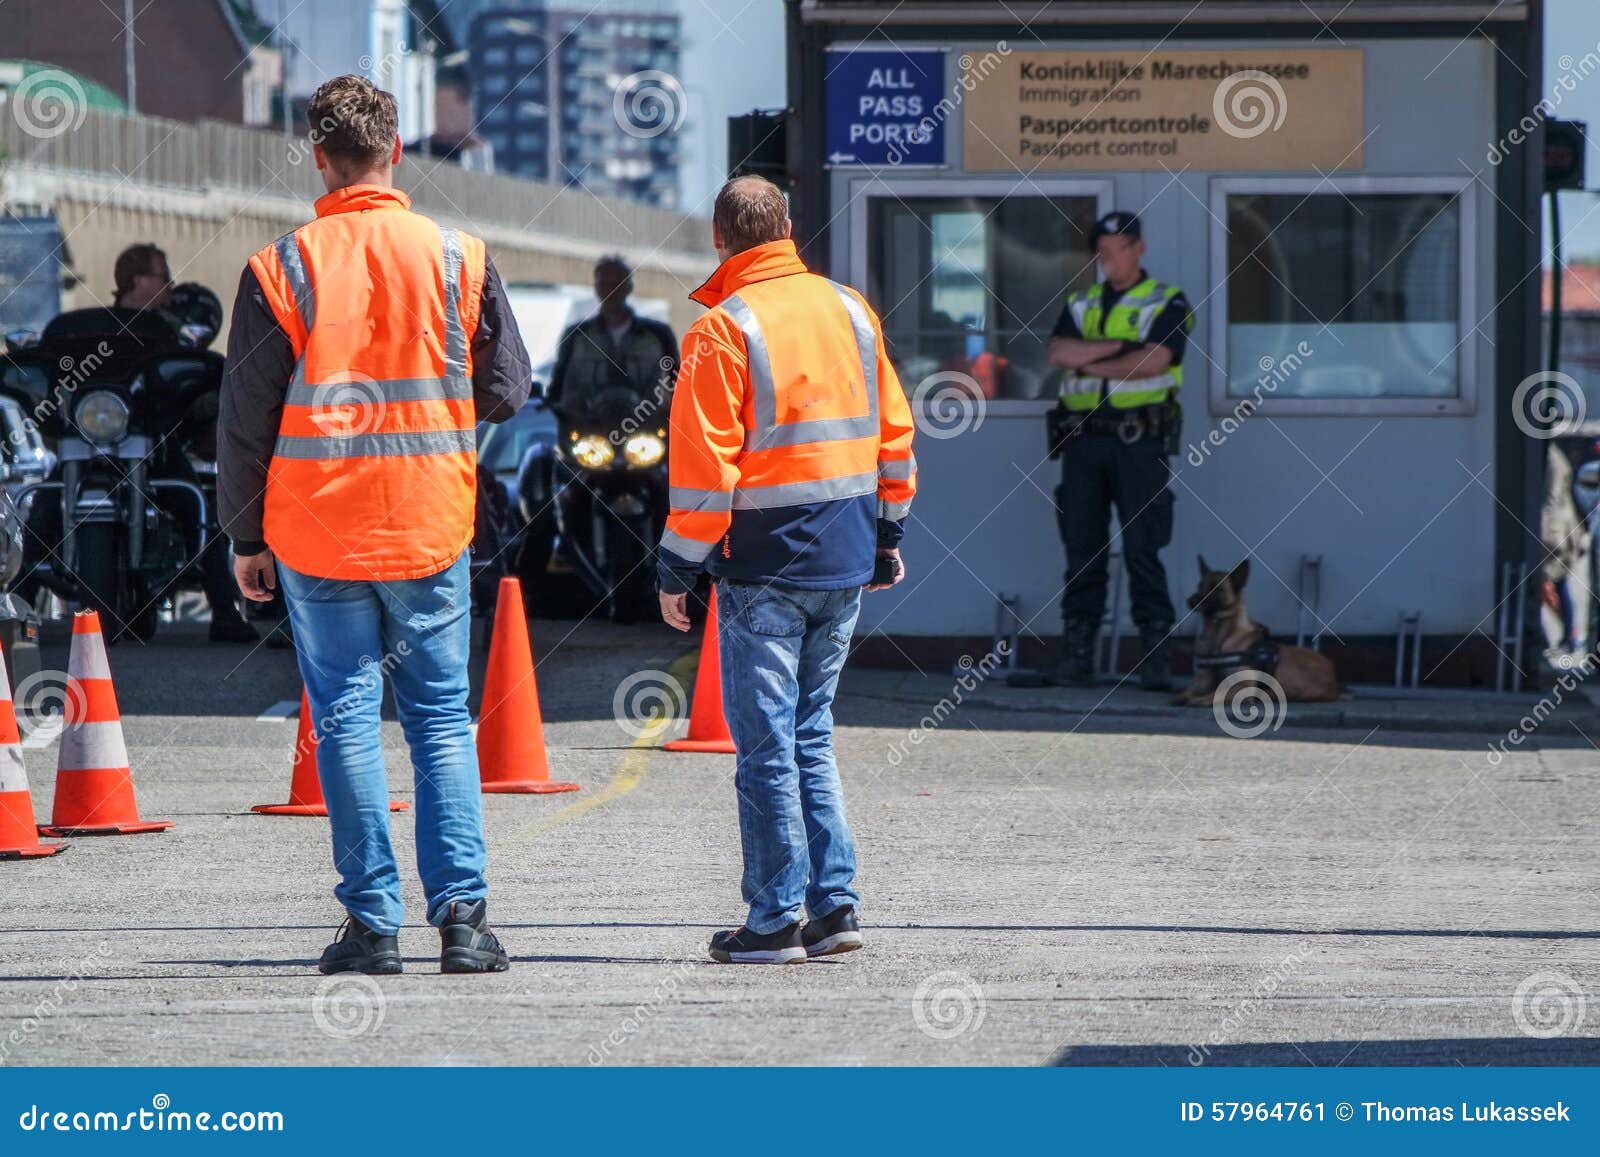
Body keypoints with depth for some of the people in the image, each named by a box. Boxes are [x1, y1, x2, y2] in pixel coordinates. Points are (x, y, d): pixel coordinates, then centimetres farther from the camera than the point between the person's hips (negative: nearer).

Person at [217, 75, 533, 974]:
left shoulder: (281, 269, -6)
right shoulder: (459, 258, -3)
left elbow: (247, 417, -3)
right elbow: (508, 391, 3)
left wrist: (247, 537, 6)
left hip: (317, 530, -1)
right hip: (431, 528, 1)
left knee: (346, 719, 5)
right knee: (442, 716, 8)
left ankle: (374, 922, 3)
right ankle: (462, 911, -1)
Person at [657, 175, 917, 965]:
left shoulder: (724, 330, -11)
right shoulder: (850, 311, 8)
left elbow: (705, 462, -14)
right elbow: (893, 432, 13)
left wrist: (678, 568, -7)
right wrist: (886, 536, 22)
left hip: (764, 565, -6)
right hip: (844, 564, 6)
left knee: (767, 743, 0)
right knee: (811, 733, 15)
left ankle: (777, 919, 1)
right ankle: (834, 904, 11)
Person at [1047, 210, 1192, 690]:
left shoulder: (1167, 304, 5)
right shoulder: (1081, 304, 18)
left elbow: (1153, 361, -11)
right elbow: (1058, 352, 0)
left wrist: (1088, 363, -2)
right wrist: (1121, 346, -8)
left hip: (1139, 439, -4)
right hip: (1083, 437, 4)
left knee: (1143, 550, -6)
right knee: (1082, 548, 2)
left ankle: (1156, 655, -7)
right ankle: (1076, 654, 4)